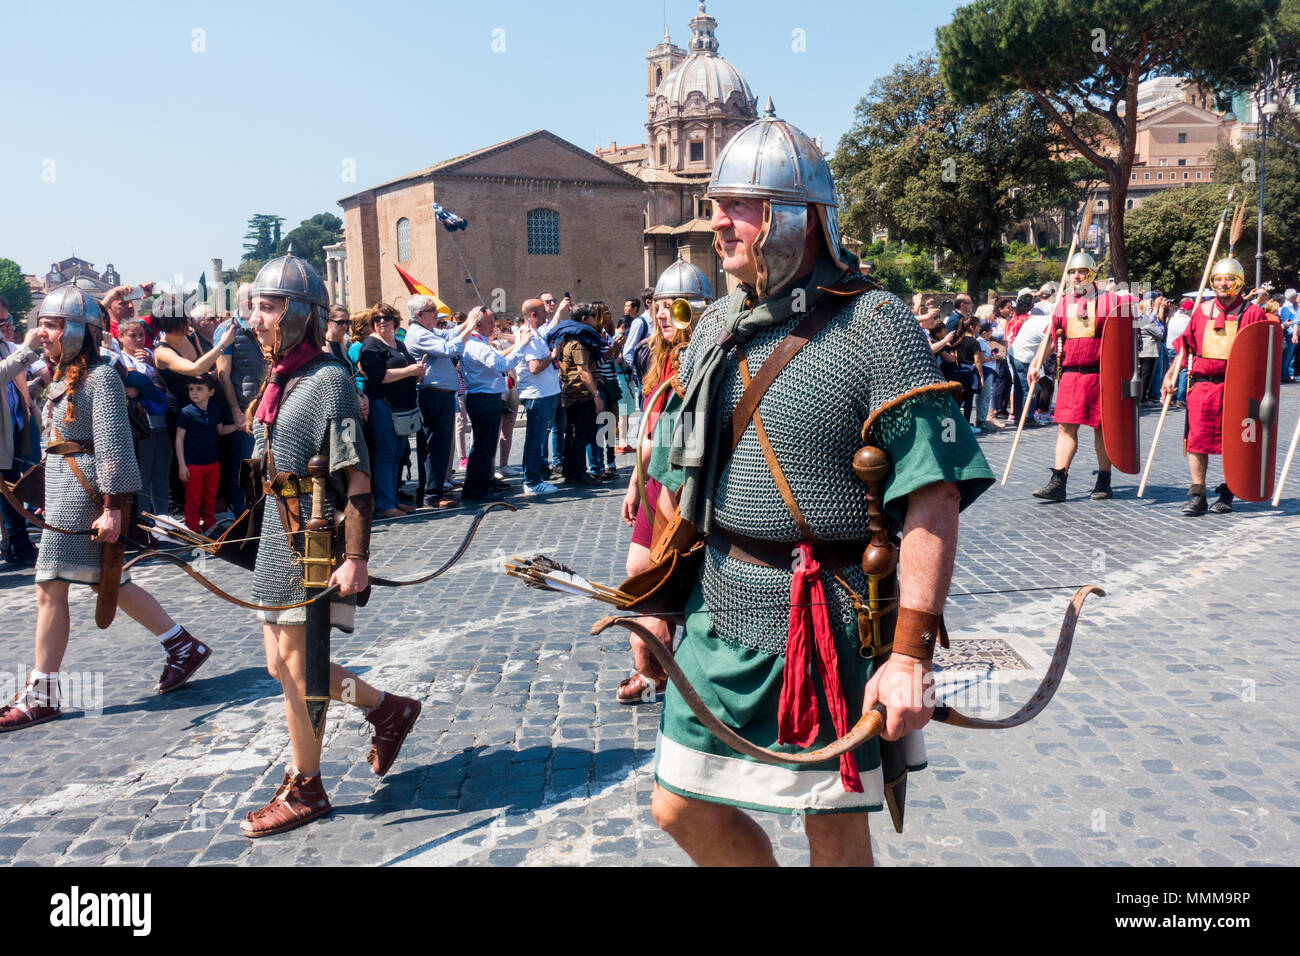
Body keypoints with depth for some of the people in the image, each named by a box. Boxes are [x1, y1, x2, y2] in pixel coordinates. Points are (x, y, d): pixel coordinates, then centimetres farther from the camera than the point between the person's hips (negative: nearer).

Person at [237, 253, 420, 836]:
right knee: (282, 664, 14)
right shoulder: (278, 380, 11)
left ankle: (304, 789, 18)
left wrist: (356, 557, -22)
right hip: (278, 541, 9)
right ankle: (387, 709, 31)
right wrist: (272, 537, 22)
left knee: (296, 666, 1)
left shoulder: (327, 380, -14)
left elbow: (357, 477, -18)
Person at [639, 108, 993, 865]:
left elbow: (933, 497, -17)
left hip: (830, 626, -6)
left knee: (835, 833, 10)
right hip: (719, 615, 6)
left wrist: (911, 653, -23)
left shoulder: (874, 327, -12)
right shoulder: (717, 328, 8)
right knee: (683, 810, 14)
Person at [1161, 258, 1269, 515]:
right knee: (1197, 437, -3)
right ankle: (1197, 495, 3)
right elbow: (1186, 345, 16)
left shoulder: (1252, 313, 1)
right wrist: (1171, 374, 8)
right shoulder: (1203, 310, 10)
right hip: (1202, 384, 2)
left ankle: (1227, 494, 17)